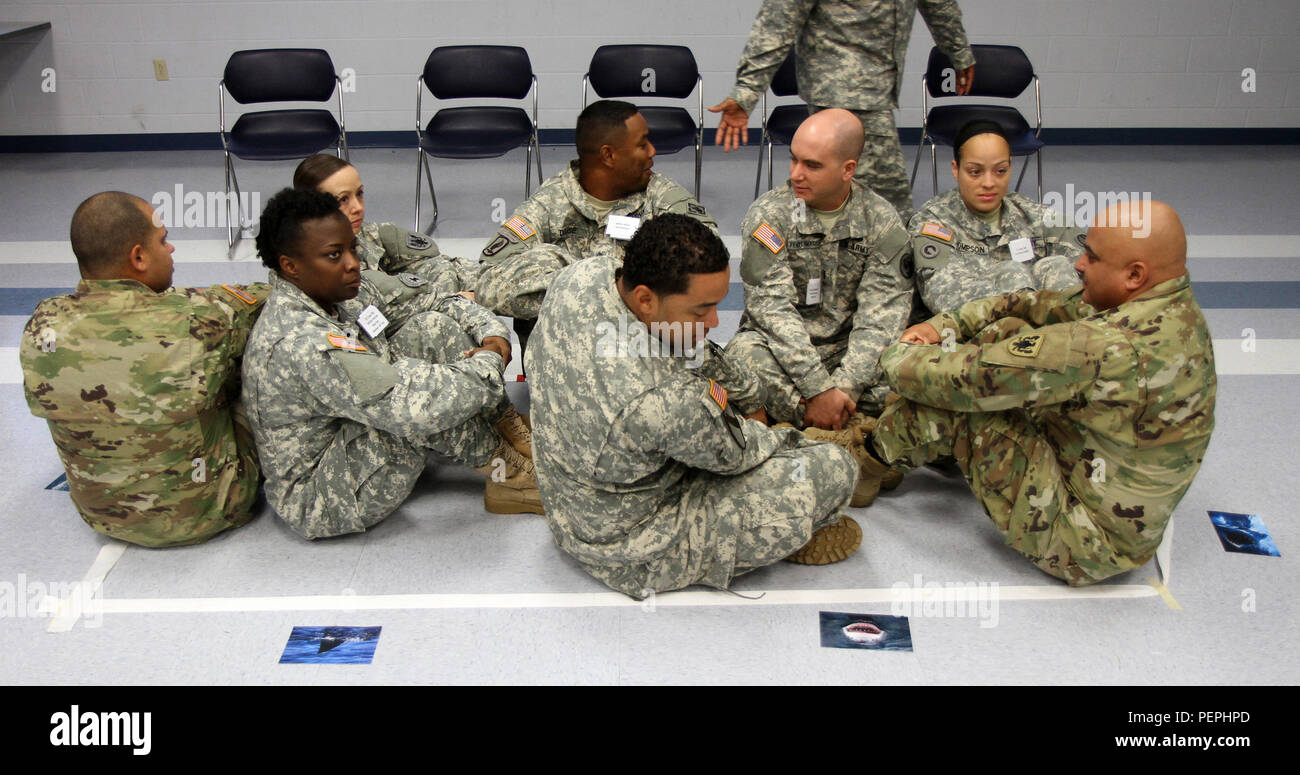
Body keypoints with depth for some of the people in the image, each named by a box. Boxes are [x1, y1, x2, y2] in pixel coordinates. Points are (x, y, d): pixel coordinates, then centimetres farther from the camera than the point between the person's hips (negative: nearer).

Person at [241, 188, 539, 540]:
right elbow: (414, 409, -39)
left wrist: (494, 333, -10)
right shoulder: (298, 345, -32)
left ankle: (519, 439, -4)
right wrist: (490, 364, -24)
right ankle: (510, 474, -10)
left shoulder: (346, 290, -5)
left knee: (432, 327, -4)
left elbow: (433, 298, 8)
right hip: (318, 501, -9)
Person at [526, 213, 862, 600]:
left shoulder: (581, 275, -18)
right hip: (638, 556, -8)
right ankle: (791, 535, 22)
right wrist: (784, 440, 4)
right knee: (836, 468, -6)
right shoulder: (666, 402, -41)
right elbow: (735, 453, -17)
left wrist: (747, 395, 11)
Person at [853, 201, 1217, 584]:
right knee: (1009, 330, 5)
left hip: (1090, 542, -9)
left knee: (956, 401, -14)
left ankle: (875, 454, 13)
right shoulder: (1173, 307, -3)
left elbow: (972, 379, -27)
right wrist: (943, 324, 0)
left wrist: (899, 358, -8)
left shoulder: (1114, 347, -33)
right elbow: (1042, 305, 7)